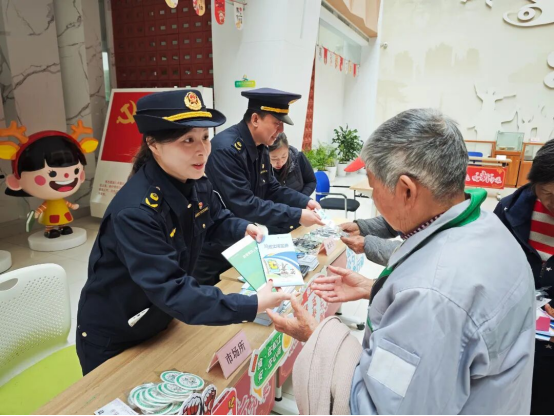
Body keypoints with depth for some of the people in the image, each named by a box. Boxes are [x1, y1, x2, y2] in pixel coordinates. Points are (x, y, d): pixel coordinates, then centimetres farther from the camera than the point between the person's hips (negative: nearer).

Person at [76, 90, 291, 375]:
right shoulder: (135, 211, -36)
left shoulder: (196, 185, -11)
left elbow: (216, 219, 9)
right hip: (111, 341, -6)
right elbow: (171, 290, -41)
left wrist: (243, 229, -13)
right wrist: (250, 307, -46)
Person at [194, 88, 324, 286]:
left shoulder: (261, 148, 2)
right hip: (214, 248, -8)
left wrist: (304, 202, -7)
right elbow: (244, 206, -31)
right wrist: (296, 216, -28)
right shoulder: (225, 149, -26)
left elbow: (271, 189, 9)